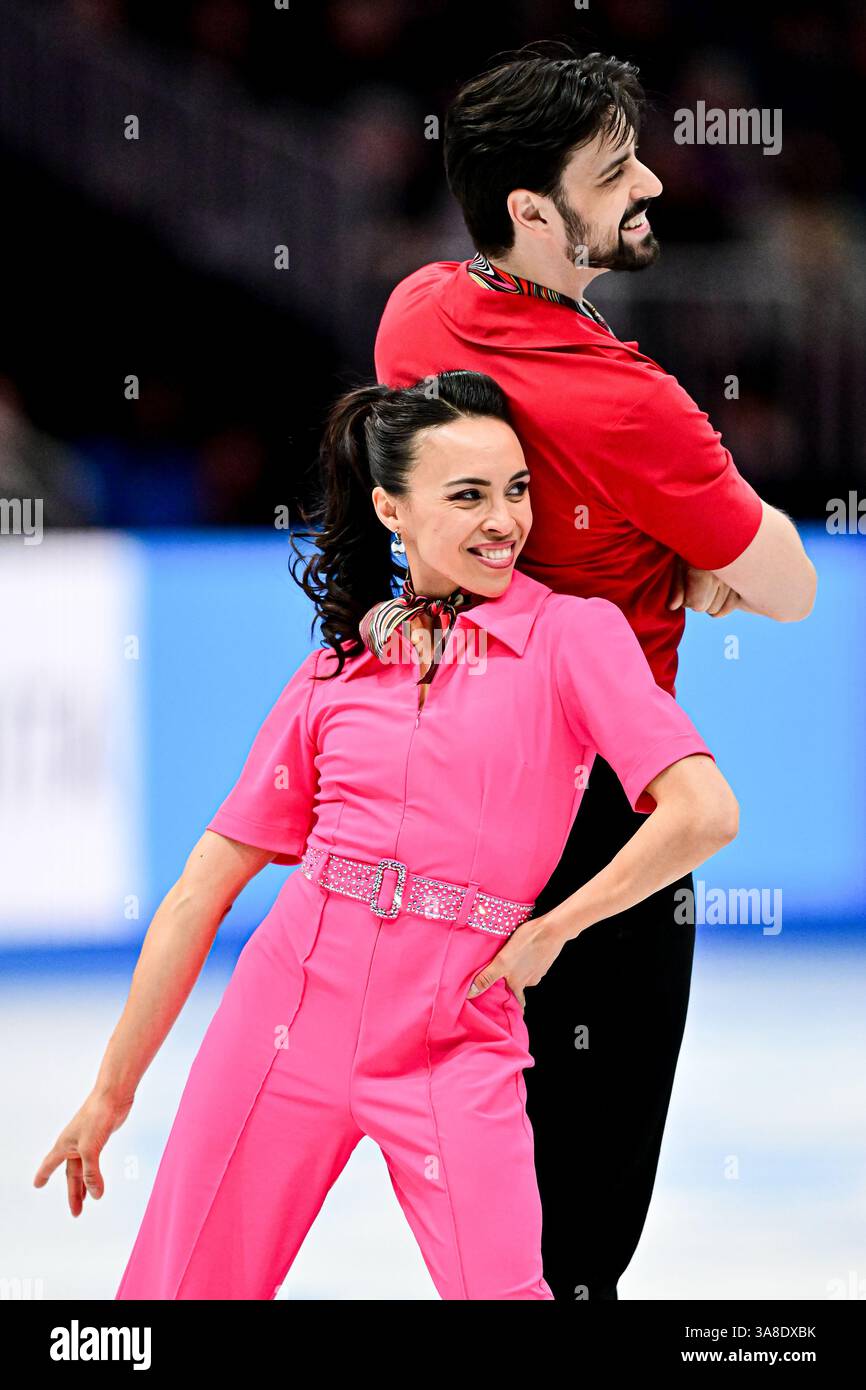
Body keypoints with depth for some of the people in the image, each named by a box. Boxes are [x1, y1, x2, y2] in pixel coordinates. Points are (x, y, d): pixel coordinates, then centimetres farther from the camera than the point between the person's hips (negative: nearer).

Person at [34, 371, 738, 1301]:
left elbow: (705, 812, -11)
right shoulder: (332, 674, 10)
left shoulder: (573, 633, 2)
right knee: (179, 1294, -1)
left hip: (454, 1040, -2)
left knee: (498, 1293, -16)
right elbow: (205, 887, 11)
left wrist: (549, 931, -4)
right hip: (294, 1005, 3)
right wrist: (112, 1090, 11)